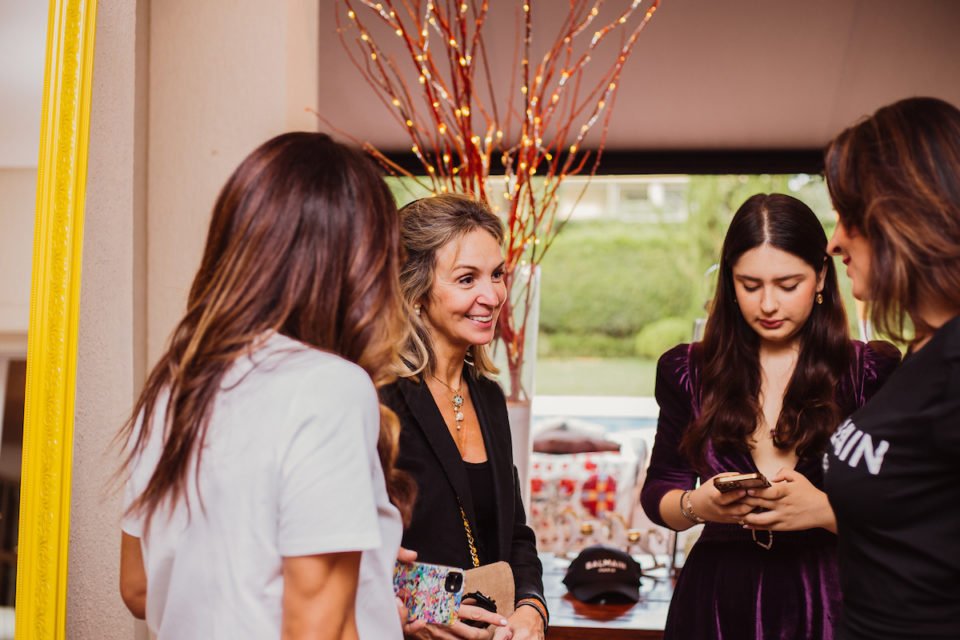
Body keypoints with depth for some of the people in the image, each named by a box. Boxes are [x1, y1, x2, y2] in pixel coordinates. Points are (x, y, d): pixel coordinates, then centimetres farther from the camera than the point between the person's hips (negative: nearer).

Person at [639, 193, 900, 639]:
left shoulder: (871, 373, -4)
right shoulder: (691, 372, 3)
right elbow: (658, 492, 5)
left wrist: (826, 508, -25)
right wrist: (695, 505, -17)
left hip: (830, 600, -2)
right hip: (716, 601, 2)